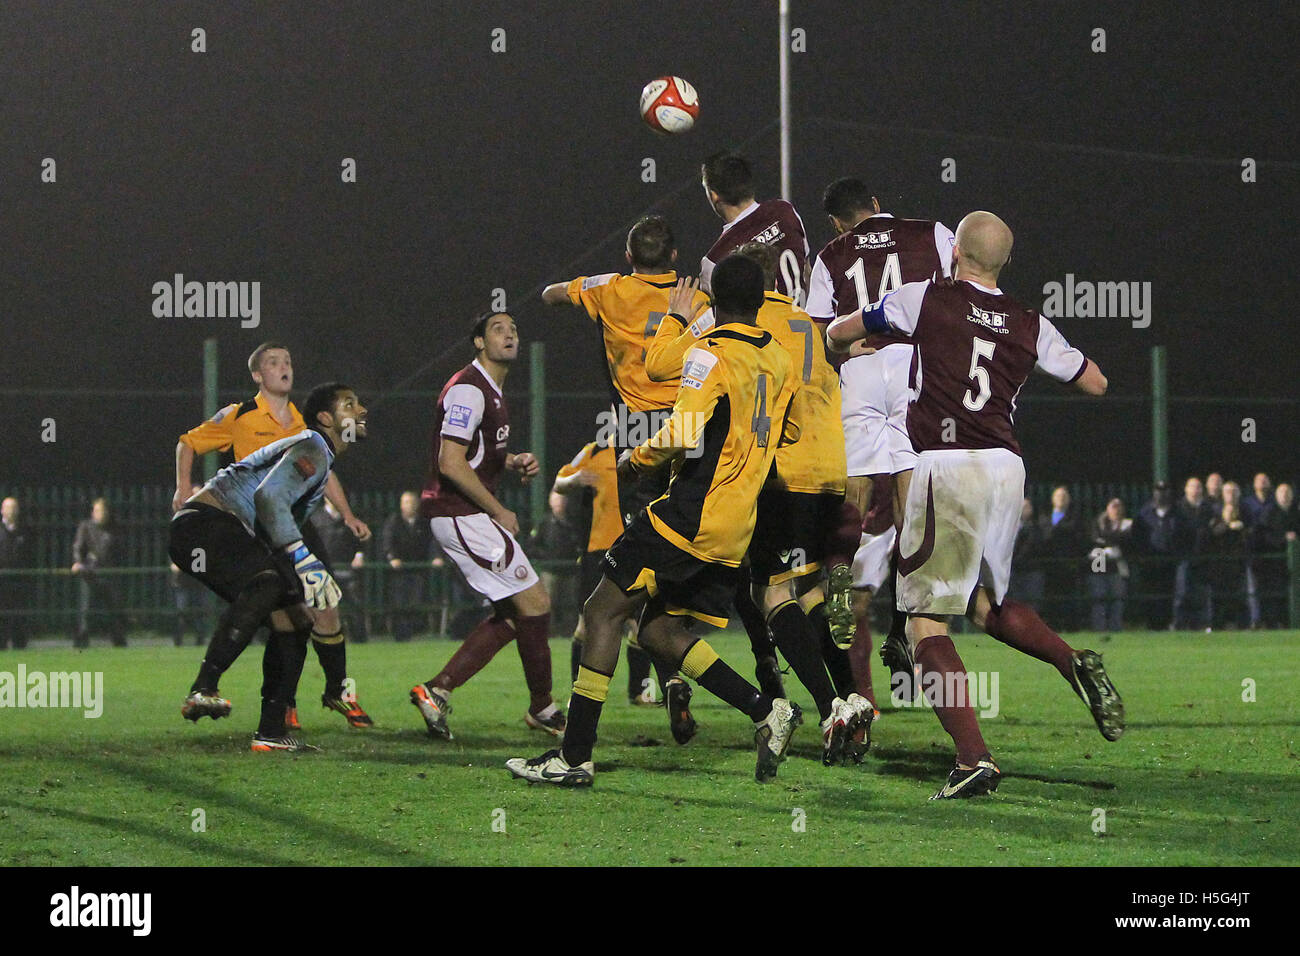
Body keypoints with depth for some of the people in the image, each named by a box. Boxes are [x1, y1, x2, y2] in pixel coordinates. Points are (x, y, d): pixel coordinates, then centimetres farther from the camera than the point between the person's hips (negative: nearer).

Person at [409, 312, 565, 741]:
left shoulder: (493, 392, 18)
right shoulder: (468, 390, -15)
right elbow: (451, 464, -22)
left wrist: (514, 461, 11)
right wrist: (499, 512, -14)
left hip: (470, 516, 11)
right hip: (460, 515, -11)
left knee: (513, 614, 8)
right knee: (534, 602, -7)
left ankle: (437, 690, 6)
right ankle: (542, 709, 6)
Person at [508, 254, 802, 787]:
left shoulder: (711, 355, -11)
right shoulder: (779, 363, 13)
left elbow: (685, 438, -20)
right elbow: (774, 444, 23)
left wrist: (638, 458, -3)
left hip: (692, 517, -8)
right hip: (738, 530, 8)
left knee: (604, 611, -3)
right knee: (659, 631, 14)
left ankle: (575, 756, -6)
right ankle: (766, 711, 2)